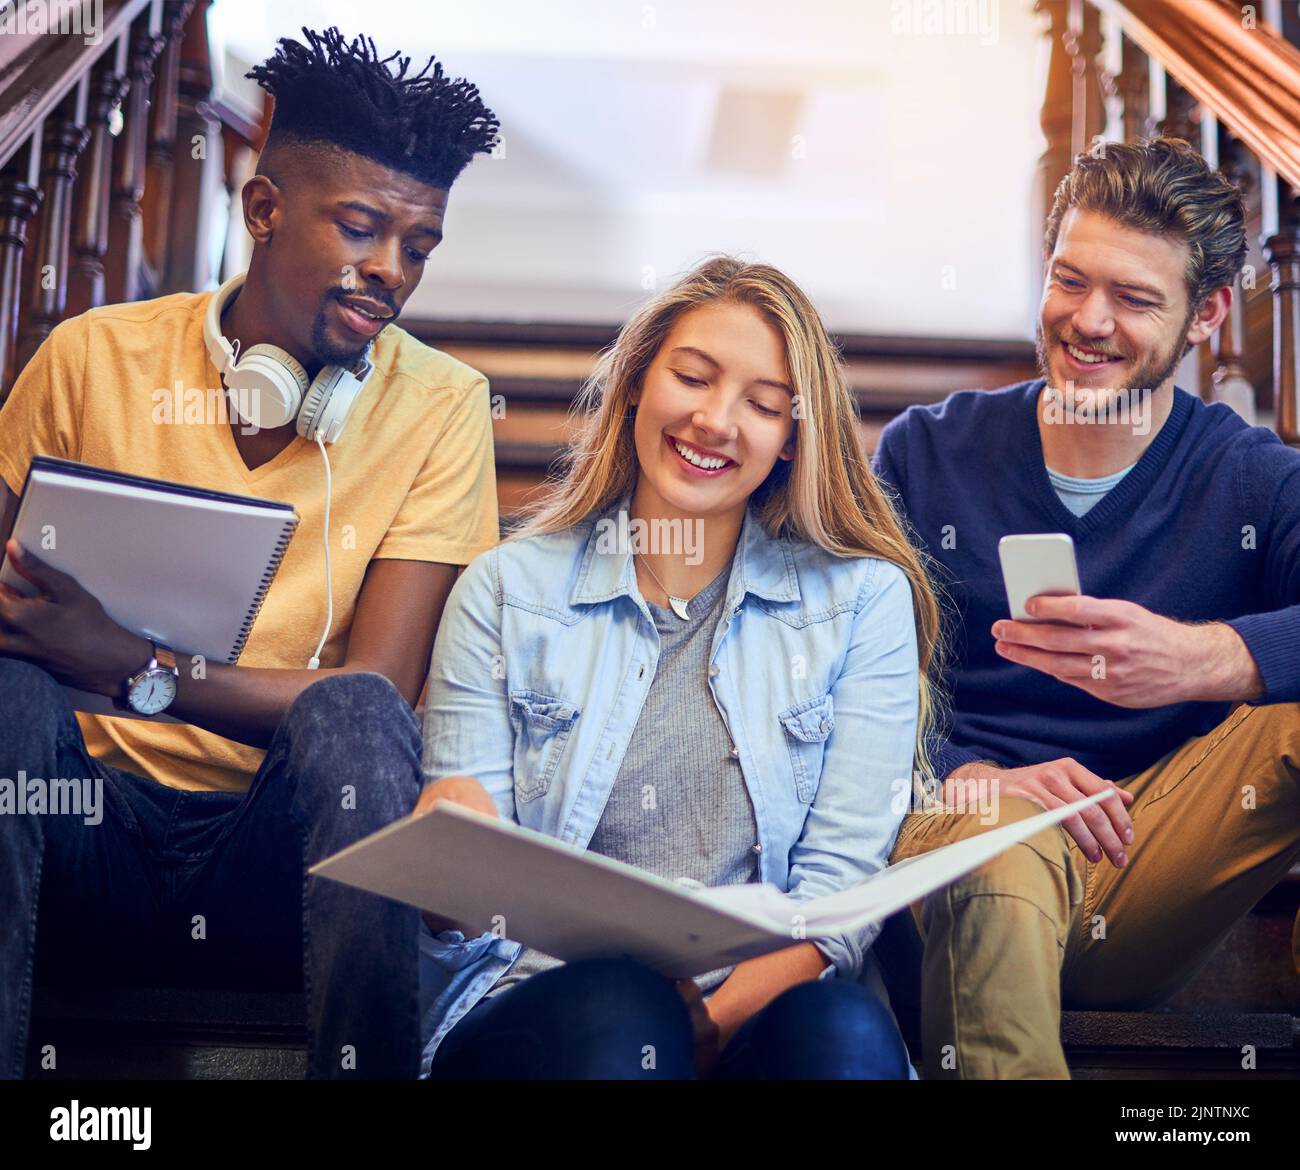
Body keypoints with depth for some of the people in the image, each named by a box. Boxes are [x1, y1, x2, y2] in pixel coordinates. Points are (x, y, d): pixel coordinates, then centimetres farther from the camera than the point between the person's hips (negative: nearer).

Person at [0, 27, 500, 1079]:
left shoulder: (441, 405, -2)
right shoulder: (95, 358, 1)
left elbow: (378, 690, -10)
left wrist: (135, 668, -24)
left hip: (286, 852, -1)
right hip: (93, 833, 1)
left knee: (355, 712, -31)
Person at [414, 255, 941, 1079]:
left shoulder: (863, 599, 8)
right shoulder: (506, 591, 9)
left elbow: (842, 877, -1)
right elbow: (470, 899, 3)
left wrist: (712, 1021, -18)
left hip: (768, 1005, 0)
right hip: (540, 1003, 0)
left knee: (844, 1028, -33)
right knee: (616, 1012, -33)